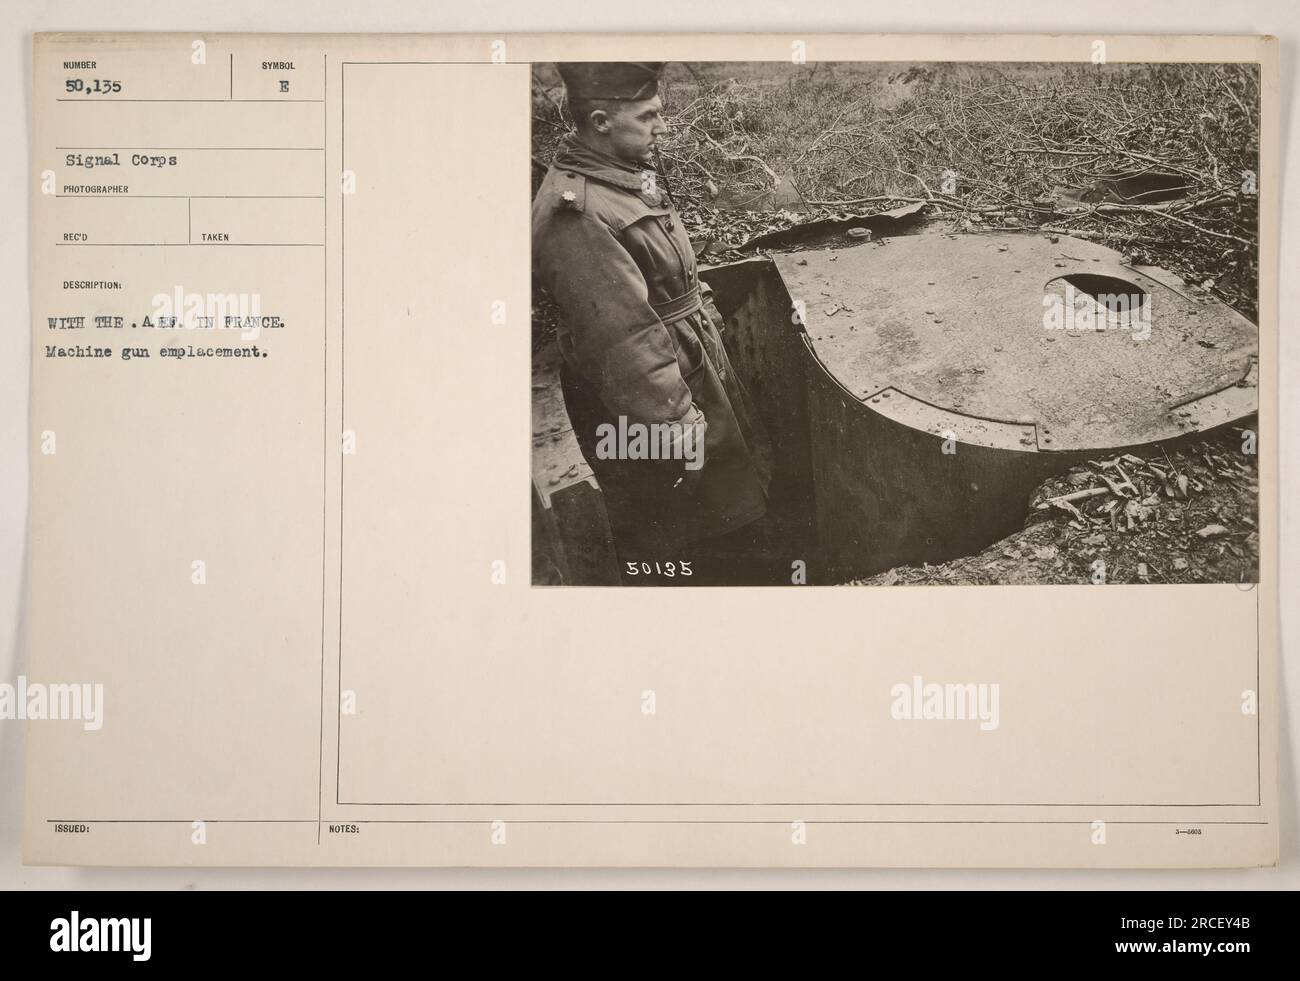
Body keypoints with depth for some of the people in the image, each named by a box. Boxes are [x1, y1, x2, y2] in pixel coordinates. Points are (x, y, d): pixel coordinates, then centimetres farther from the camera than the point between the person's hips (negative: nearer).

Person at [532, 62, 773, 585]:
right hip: (642, 401, -10)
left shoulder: (630, 175, 5)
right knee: (663, 544, 7)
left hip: (696, 374, 10)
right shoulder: (575, 217, -28)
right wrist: (677, 427, -25)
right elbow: (624, 342, -28)